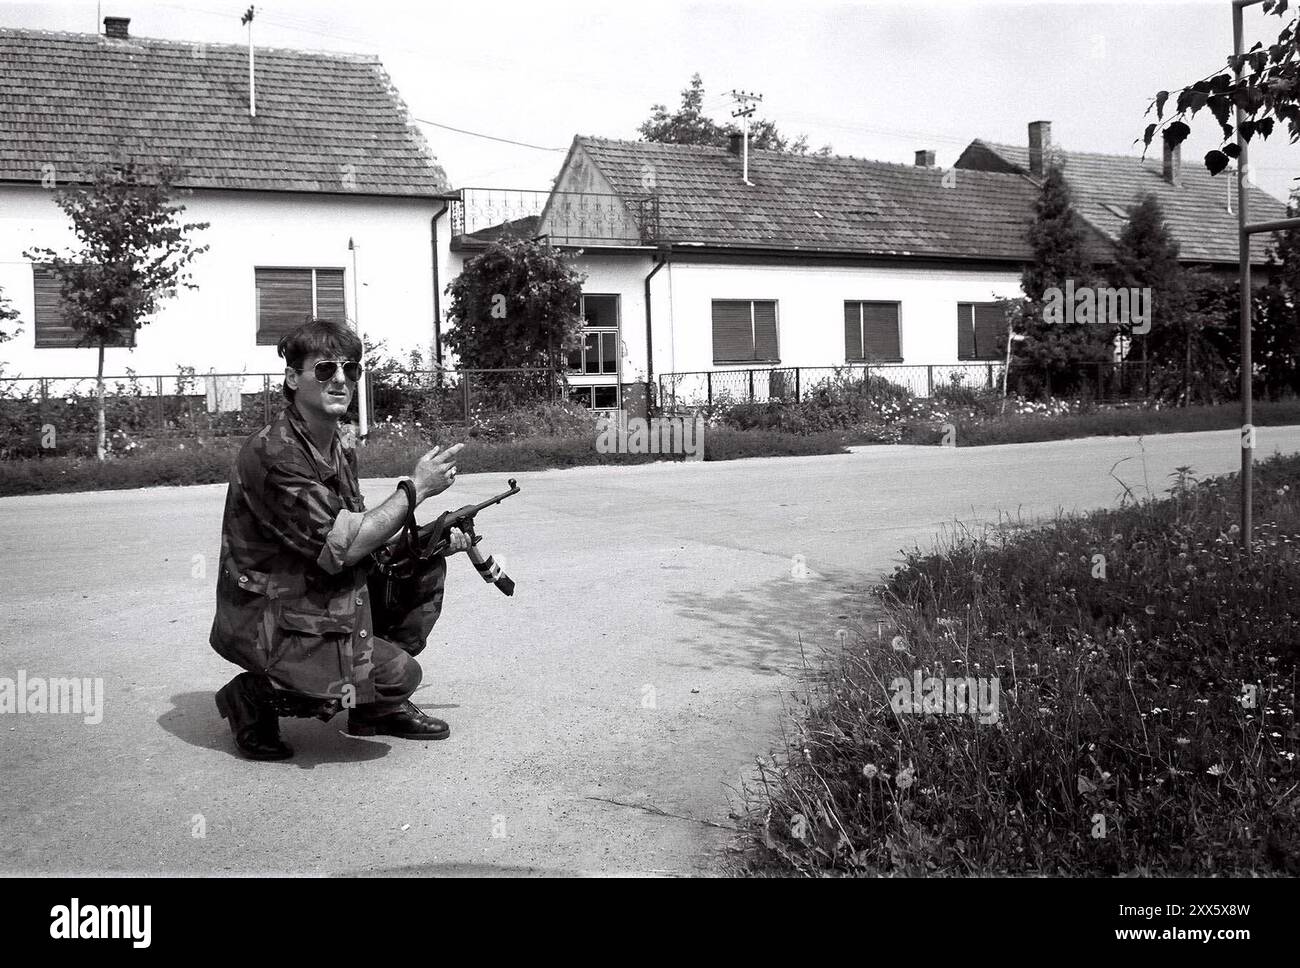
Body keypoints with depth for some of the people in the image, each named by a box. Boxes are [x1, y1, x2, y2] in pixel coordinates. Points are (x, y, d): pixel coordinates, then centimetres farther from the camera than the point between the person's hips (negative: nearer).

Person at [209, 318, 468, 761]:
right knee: (399, 673, -18)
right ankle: (253, 698, 0)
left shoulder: (336, 450, 7)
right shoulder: (273, 454, -23)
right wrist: (416, 488, -19)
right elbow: (340, 549, -25)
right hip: (268, 619, -9)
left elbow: (358, 531, 12)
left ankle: (379, 705, 16)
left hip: (321, 597, 9)